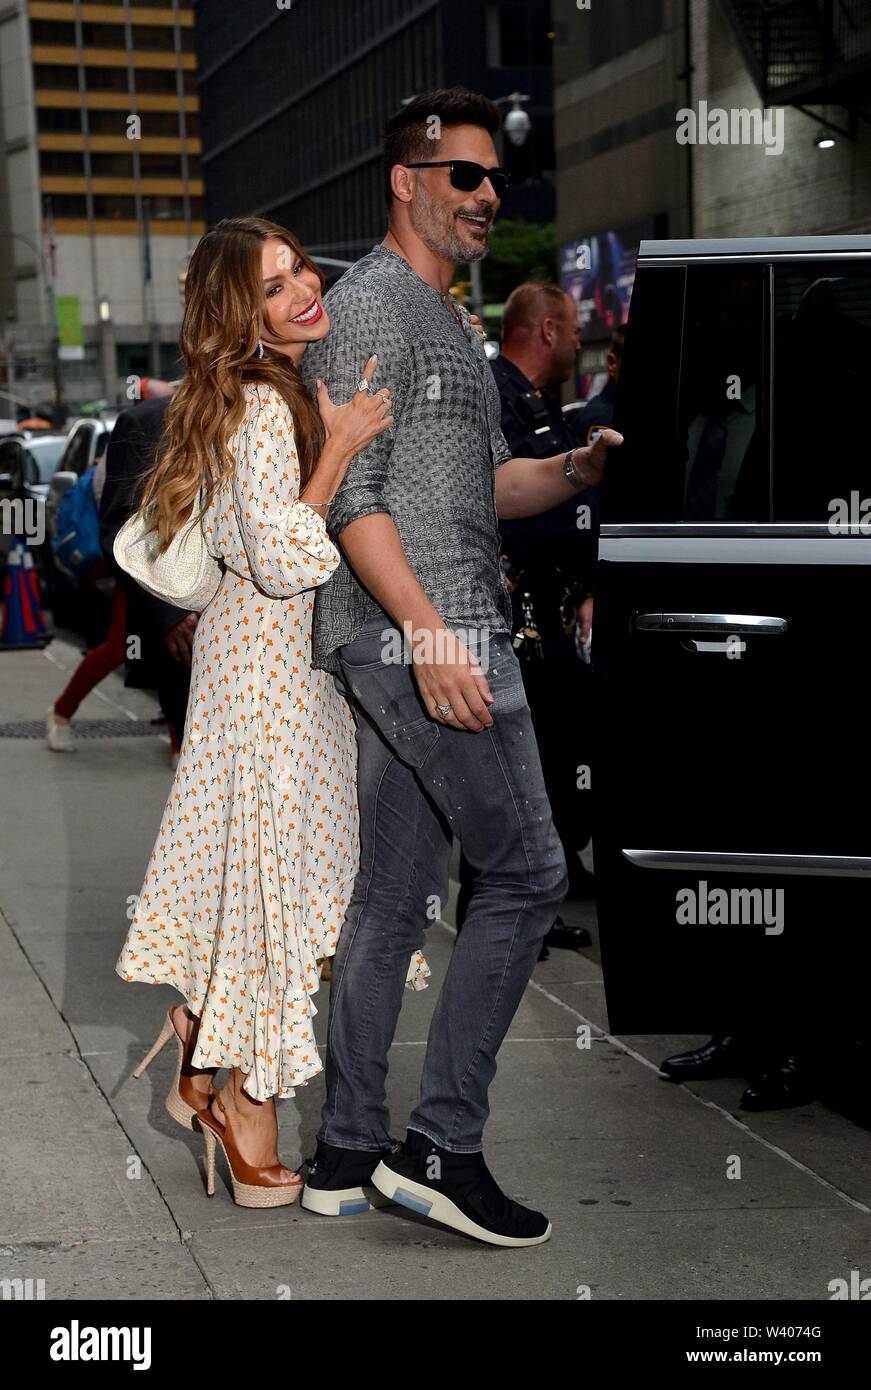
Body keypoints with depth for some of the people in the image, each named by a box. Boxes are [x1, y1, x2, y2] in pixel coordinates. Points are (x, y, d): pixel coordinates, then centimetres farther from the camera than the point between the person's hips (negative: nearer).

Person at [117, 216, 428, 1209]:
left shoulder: (287, 389, 10)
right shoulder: (260, 408, -21)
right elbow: (283, 559, -27)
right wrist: (342, 445, -26)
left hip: (263, 651, 10)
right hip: (273, 662, -10)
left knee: (234, 860, 16)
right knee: (273, 863, -2)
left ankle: (197, 1070, 28)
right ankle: (247, 1105, 10)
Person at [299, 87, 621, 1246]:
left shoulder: (451, 321, 24)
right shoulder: (372, 303, -6)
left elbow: (484, 484, 26)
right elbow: (350, 495, -15)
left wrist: (578, 468, 7)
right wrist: (430, 631, -24)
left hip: (437, 634, 10)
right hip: (420, 633, -10)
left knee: (395, 892, 9)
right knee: (526, 870, -9)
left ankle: (348, 1155, 15)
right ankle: (443, 1145, -4)